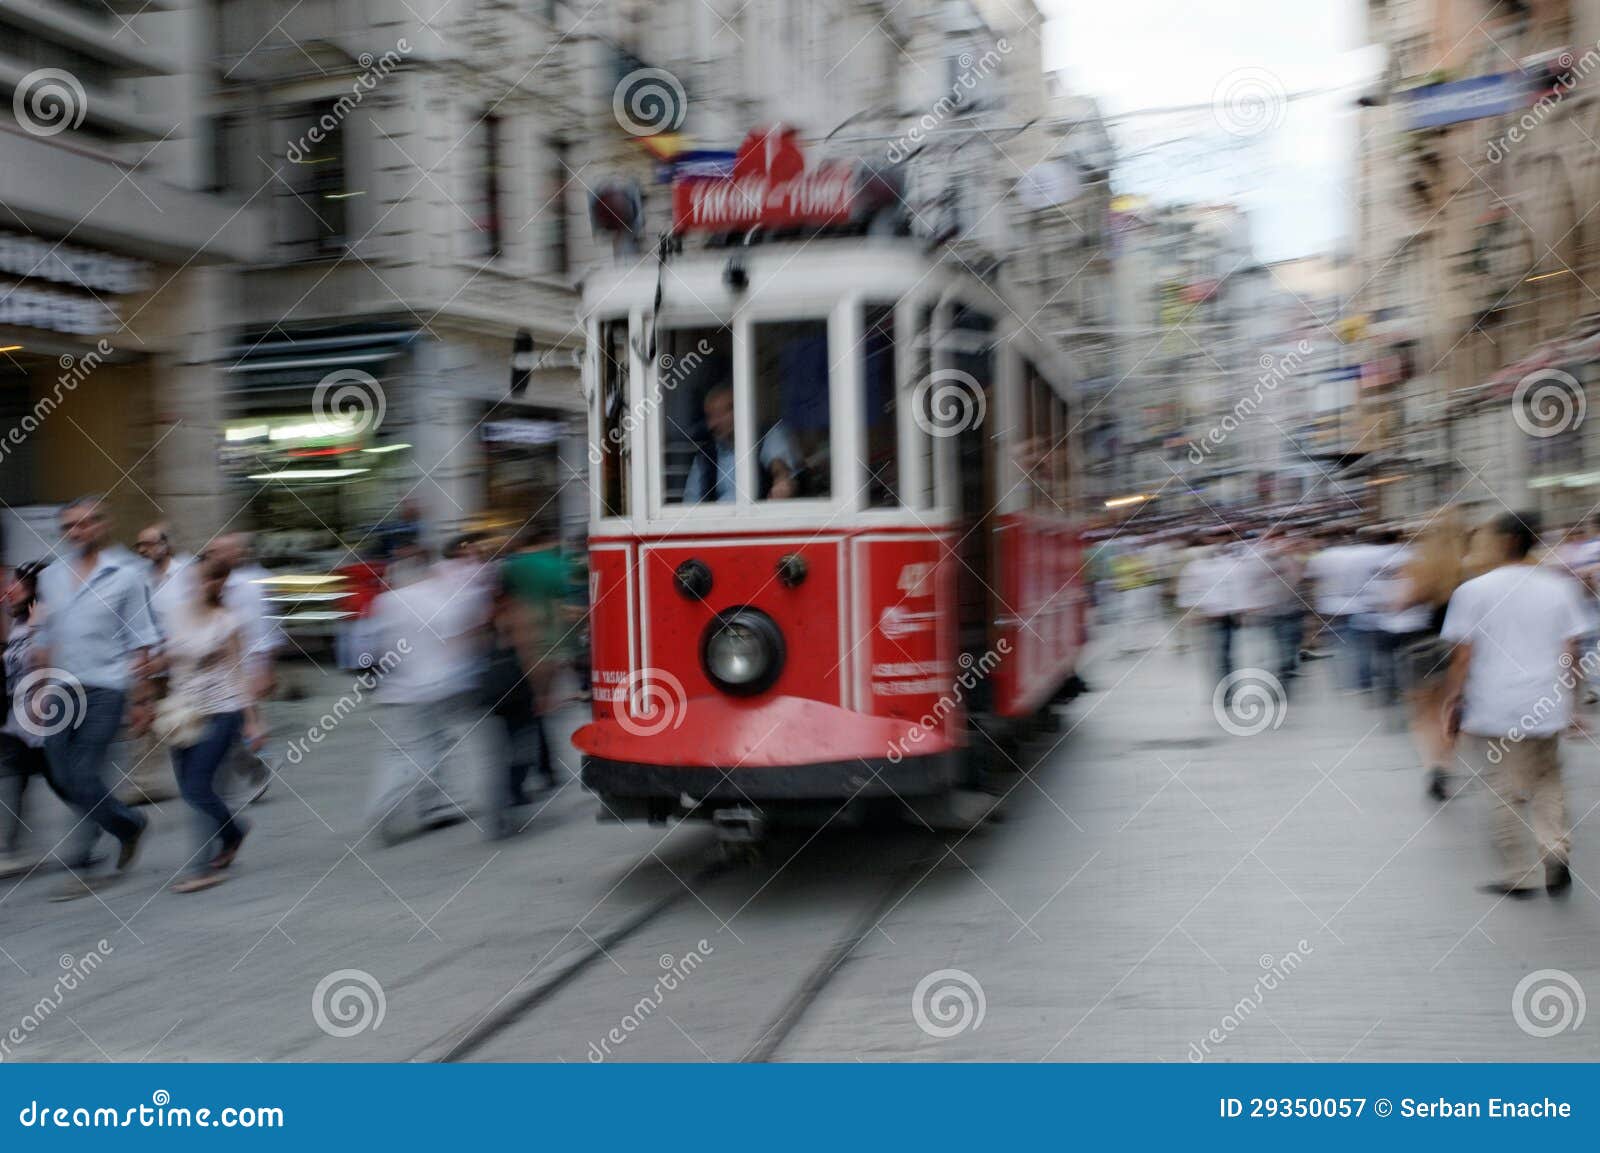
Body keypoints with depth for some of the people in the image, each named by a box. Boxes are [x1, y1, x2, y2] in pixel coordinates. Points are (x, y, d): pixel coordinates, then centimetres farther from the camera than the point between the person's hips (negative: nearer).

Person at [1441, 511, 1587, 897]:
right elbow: (1571, 651, 5)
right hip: (1547, 706, 3)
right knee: (1548, 783, 19)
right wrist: (1566, 693, 18)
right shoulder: (1560, 587, 2)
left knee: (1506, 792, 6)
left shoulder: (1474, 590, -9)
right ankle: (1556, 853, 0)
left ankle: (1516, 875, 12)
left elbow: (1463, 655, -9)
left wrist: (1454, 699, 2)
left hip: (1494, 708, -3)